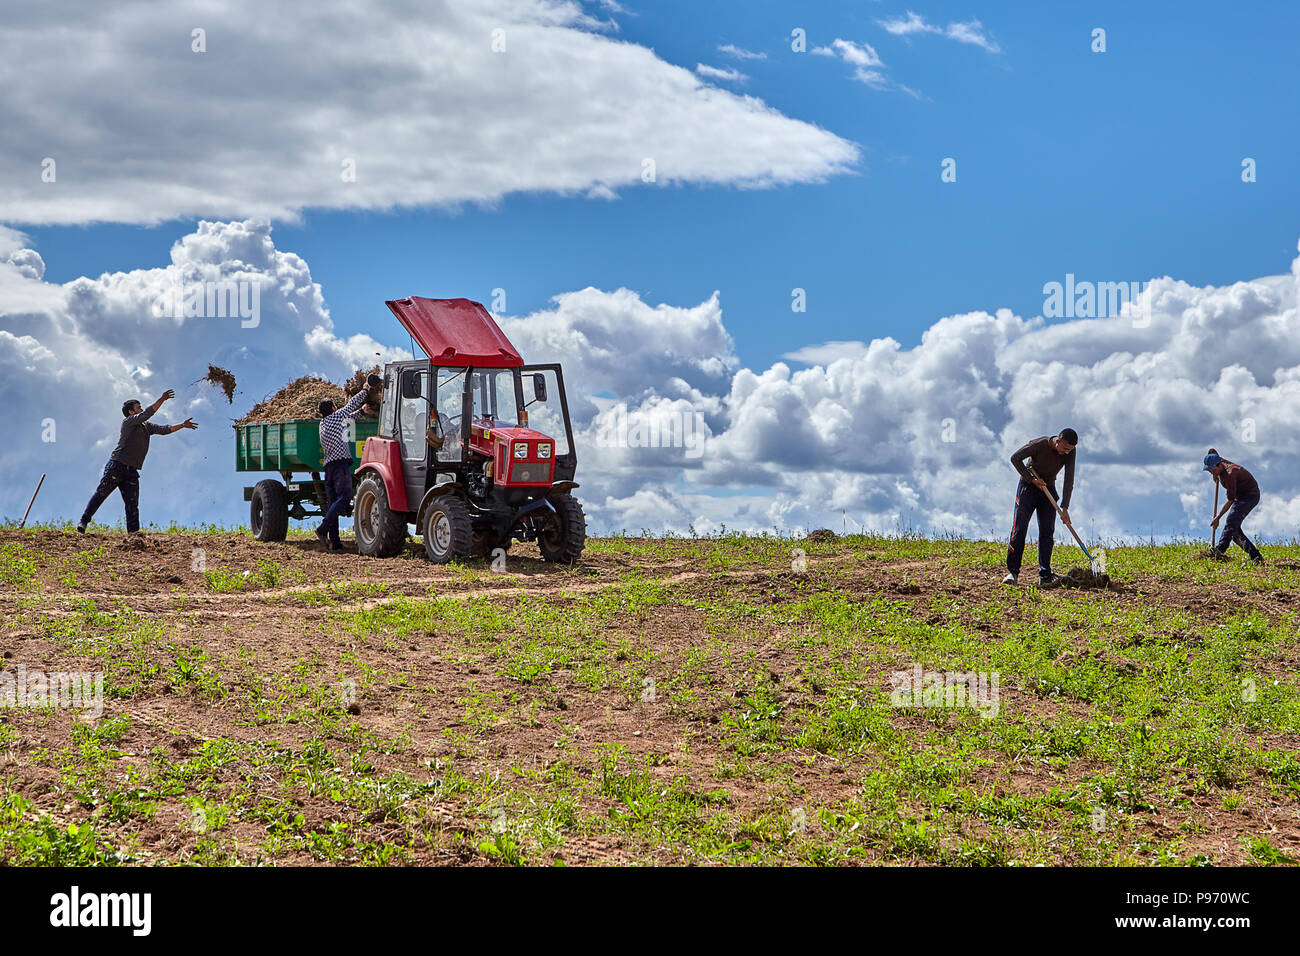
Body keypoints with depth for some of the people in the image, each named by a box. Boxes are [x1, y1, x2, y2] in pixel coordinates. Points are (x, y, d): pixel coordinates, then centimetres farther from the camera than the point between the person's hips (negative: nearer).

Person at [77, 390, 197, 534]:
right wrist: (162, 399, -16)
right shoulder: (129, 422, -5)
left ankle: (133, 530, 0)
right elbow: (147, 413, -17)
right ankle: (83, 521, -2)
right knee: (100, 494, -6)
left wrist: (182, 425, 14)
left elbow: (164, 429, 22)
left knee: (132, 503, 0)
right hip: (116, 467, -7)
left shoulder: (146, 426, 18)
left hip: (131, 471, 7)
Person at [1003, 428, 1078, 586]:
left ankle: (1045, 575, -4)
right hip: (1028, 486, -3)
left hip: (1048, 489, 3)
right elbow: (1015, 458, -17)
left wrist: (1065, 508, -18)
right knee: (1019, 530, -7)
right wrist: (1032, 479, -20)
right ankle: (1012, 571, -3)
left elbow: (1069, 480, -13)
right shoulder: (1039, 445, -23)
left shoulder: (1070, 452, -12)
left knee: (1047, 532, -4)